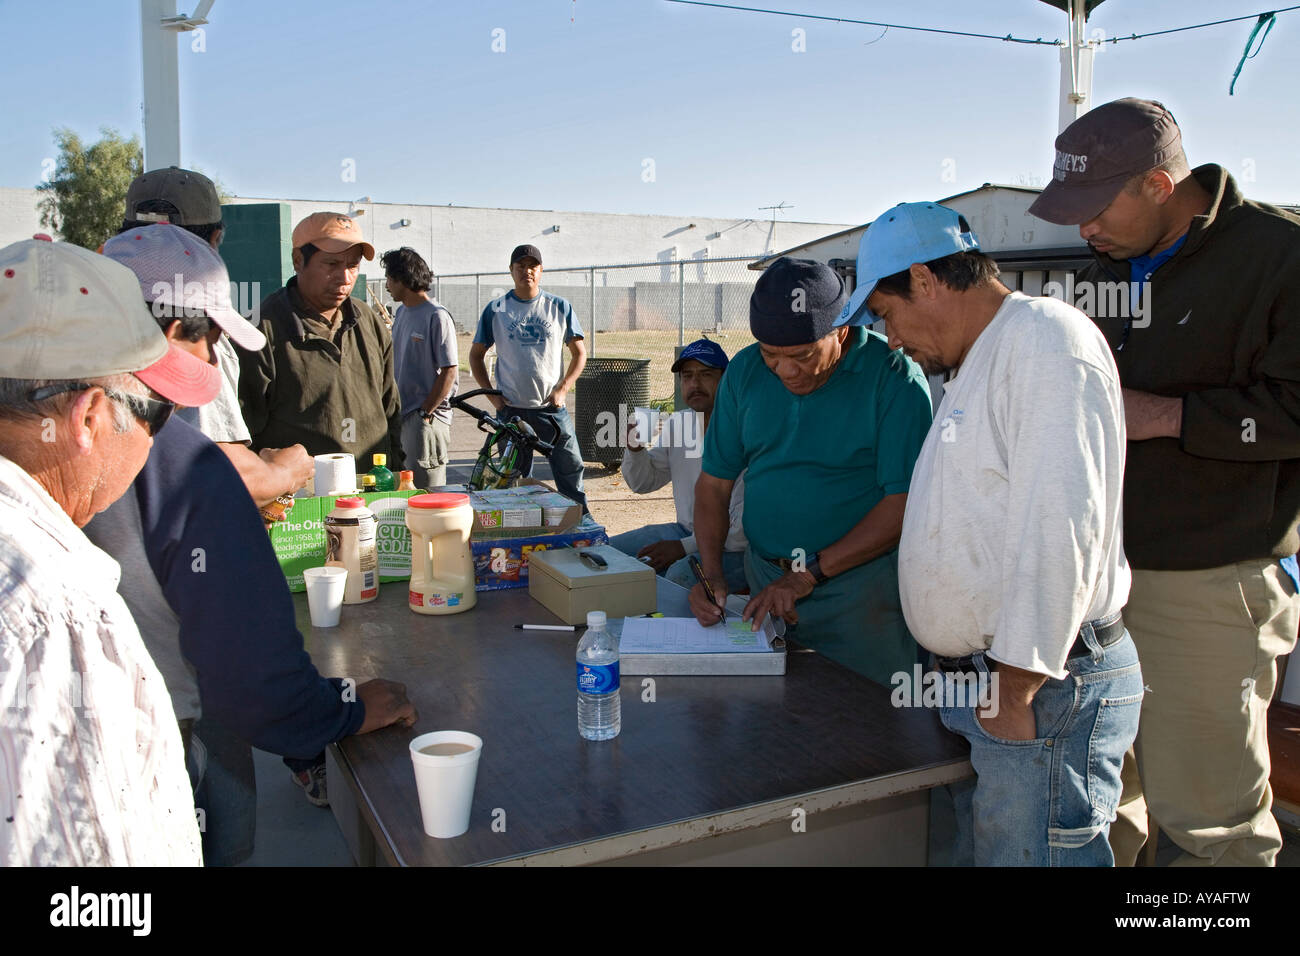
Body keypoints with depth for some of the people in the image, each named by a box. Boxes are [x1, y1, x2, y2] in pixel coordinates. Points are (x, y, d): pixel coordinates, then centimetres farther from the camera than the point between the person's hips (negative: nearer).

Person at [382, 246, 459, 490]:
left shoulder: (437, 317, -12)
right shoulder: (401, 312, 13)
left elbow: (449, 371, -15)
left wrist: (425, 413, -15)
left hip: (427, 418, -8)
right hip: (400, 415, 8)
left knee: (426, 490, -4)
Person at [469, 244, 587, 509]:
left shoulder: (559, 307, 3)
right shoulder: (495, 310, 3)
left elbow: (579, 352, 7)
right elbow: (476, 355, 11)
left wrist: (563, 389, -6)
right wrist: (491, 395, -1)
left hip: (553, 408, 0)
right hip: (512, 410, 0)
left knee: (571, 472, 1)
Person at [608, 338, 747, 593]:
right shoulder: (677, 424, 7)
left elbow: (744, 526, -21)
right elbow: (643, 483, 17)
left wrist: (684, 547, -22)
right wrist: (635, 449, -4)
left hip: (735, 546, -7)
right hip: (686, 531, 8)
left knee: (679, 576, -35)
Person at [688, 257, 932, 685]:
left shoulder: (893, 377, -13)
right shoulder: (744, 370, 1)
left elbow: (905, 502, -16)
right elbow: (714, 482, 6)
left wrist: (810, 573, -19)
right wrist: (711, 573, -8)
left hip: (857, 580, -4)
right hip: (763, 580, 5)